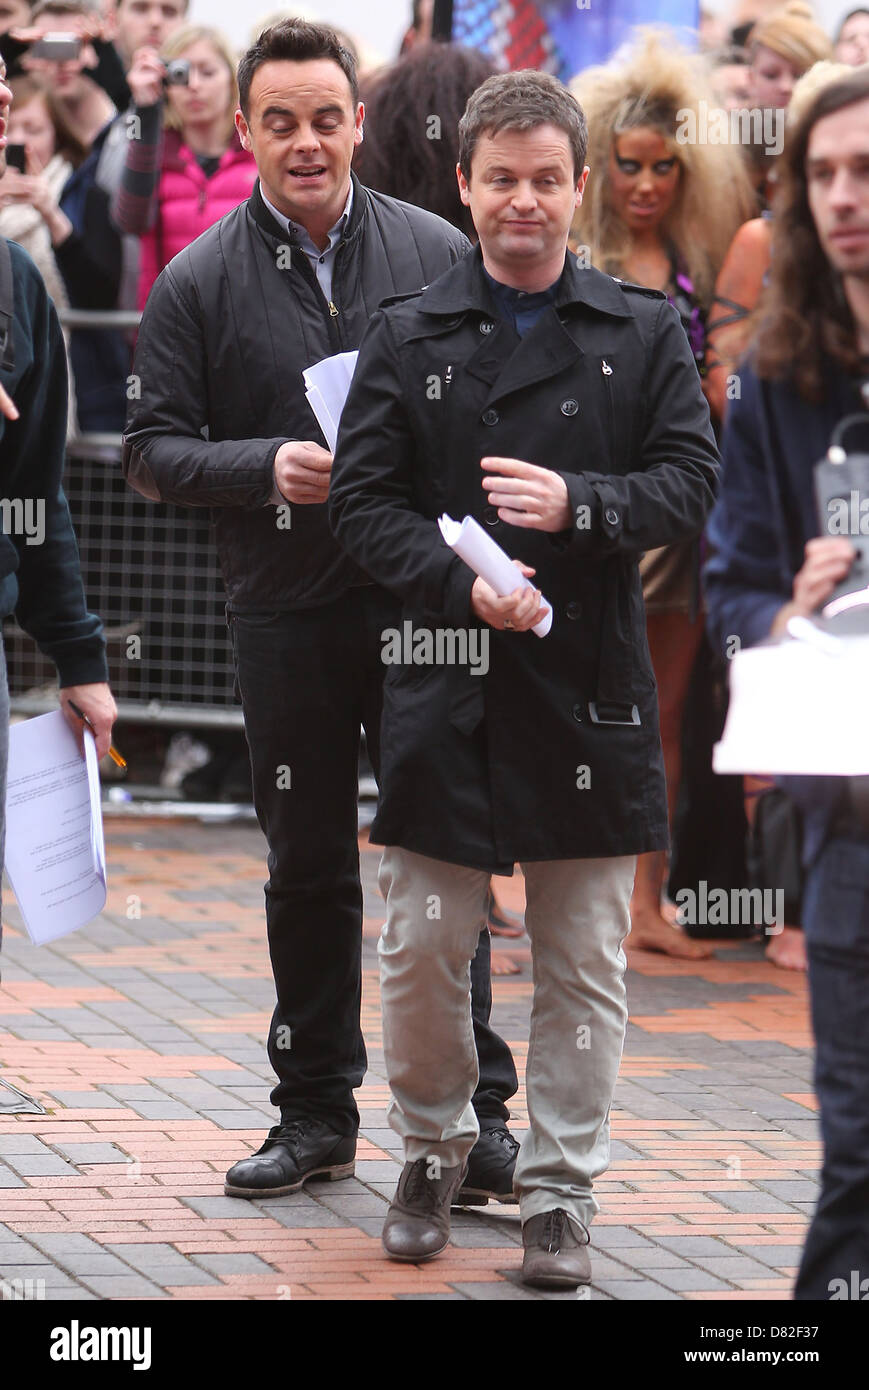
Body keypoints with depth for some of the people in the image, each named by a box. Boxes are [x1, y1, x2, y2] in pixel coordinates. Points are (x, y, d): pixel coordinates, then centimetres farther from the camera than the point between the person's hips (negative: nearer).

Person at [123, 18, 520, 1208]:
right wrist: (266, 469, -14)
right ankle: (315, 1111, 19)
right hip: (287, 615, 1)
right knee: (307, 871, 10)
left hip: (425, 602, -1)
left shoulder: (437, 256, 3)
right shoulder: (199, 283, 2)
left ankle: (472, 1112, 6)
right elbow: (153, 451, 1)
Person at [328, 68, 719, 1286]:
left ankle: (560, 1193, 13)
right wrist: (461, 584, -14)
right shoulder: (406, 339, 5)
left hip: (589, 685, 0)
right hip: (445, 683, 0)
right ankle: (433, 1153, 25)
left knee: (584, 966, 4)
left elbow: (689, 483, 0)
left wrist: (580, 505, -17)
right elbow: (364, 500, 1)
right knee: (422, 952, 4)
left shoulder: (645, 333, 5)